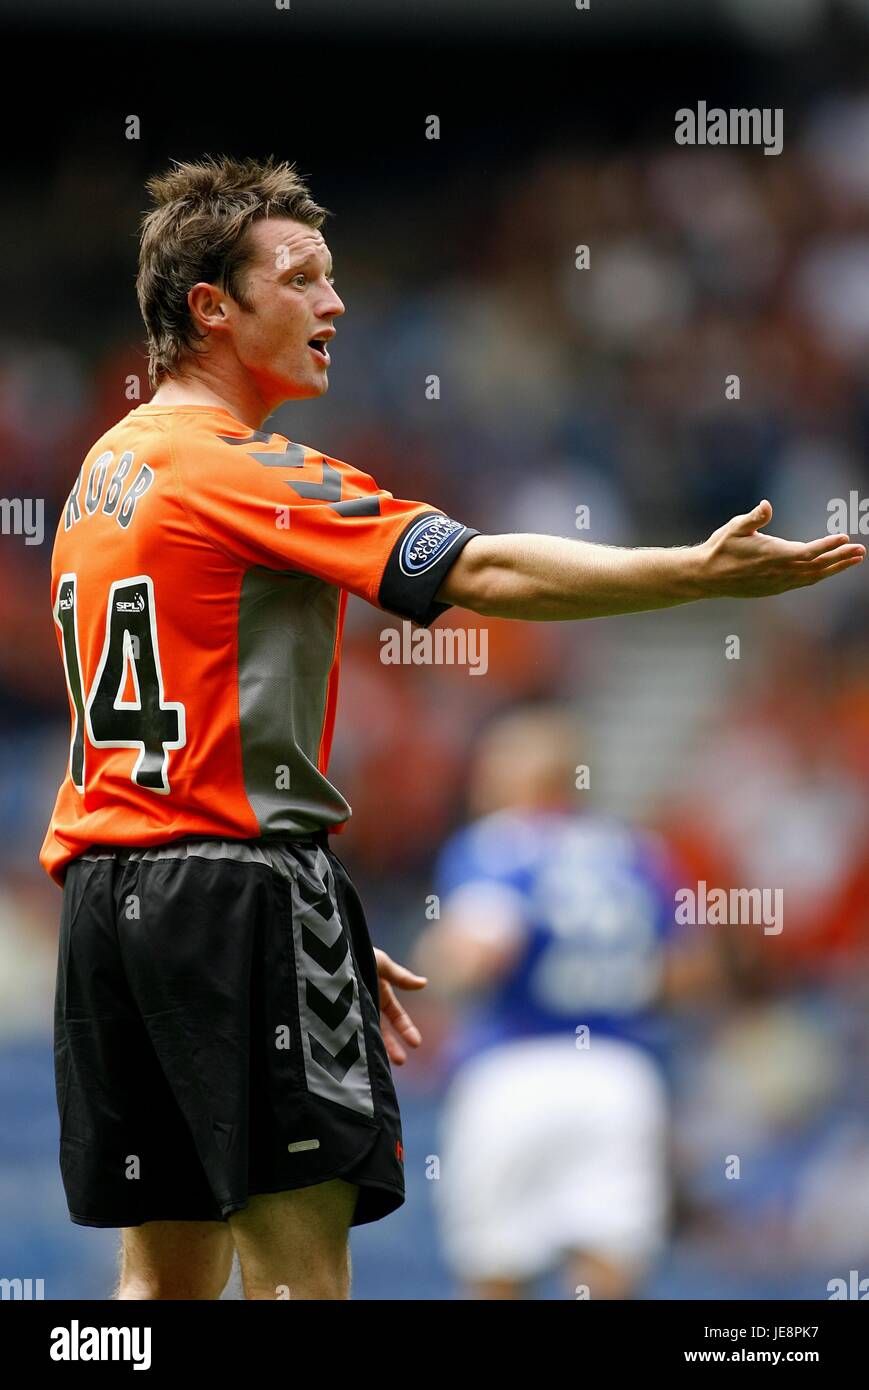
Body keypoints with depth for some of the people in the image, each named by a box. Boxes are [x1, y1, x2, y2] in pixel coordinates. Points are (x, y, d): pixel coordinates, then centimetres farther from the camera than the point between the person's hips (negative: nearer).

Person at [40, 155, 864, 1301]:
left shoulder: (104, 476, 18)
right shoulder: (246, 471, -10)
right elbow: (480, 571, -19)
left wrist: (321, 937, 22)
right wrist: (700, 571, -20)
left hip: (106, 898, 9)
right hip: (239, 885, -9)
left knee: (167, 1273, 8)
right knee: (299, 1269, -9)